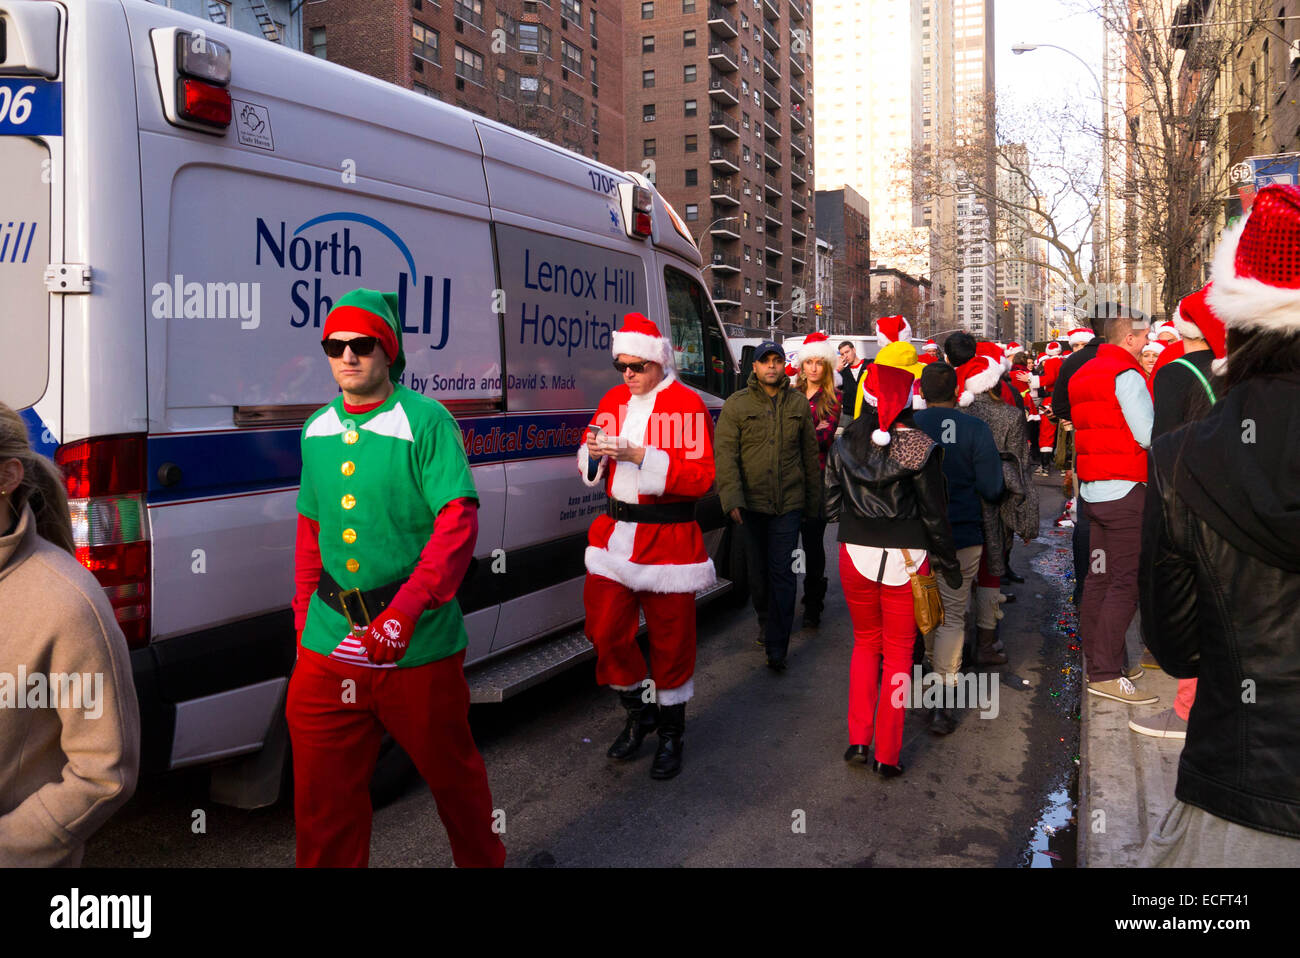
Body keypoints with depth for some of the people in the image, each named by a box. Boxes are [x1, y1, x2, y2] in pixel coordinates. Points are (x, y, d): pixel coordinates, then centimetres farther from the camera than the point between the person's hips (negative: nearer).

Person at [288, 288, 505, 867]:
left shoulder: (426, 420, -10)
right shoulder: (317, 430, 9)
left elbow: (458, 522, -19)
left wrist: (405, 610, -28)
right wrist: (304, 619, 14)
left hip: (417, 646, -4)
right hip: (329, 645, 5)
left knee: (451, 773, 15)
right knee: (323, 796, 11)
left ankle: (482, 860, 40)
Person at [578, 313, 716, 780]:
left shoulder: (686, 404, -7)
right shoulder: (613, 400, 11)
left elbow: (703, 476, -16)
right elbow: (591, 466, 18)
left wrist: (639, 455, -24)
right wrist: (594, 452, -8)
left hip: (668, 536, -5)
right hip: (615, 530, 5)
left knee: (670, 640, 5)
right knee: (605, 631, 6)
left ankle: (671, 733, 25)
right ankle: (640, 712, 31)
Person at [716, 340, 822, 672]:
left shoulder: (798, 404, 8)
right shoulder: (736, 405, 0)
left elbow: (810, 453, 13)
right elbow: (725, 453, -6)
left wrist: (814, 501, 13)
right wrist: (732, 499, -16)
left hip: (788, 503, 0)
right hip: (751, 502, 0)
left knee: (782, 573, -3)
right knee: (758, 571, 13)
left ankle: (777, 648, 0)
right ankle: (766, 623, 36)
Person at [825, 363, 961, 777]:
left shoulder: (843, 445, -3)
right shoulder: (919, 448, -12)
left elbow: (832, 506, 3)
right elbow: (934, 514, -7)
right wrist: (949, 564, 5)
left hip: (854, 553, 3)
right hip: (905, 559, -2)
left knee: (865, 642, 21)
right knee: (898, 651, 10)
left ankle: (858, 738, 15)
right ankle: (887, 754, 15)